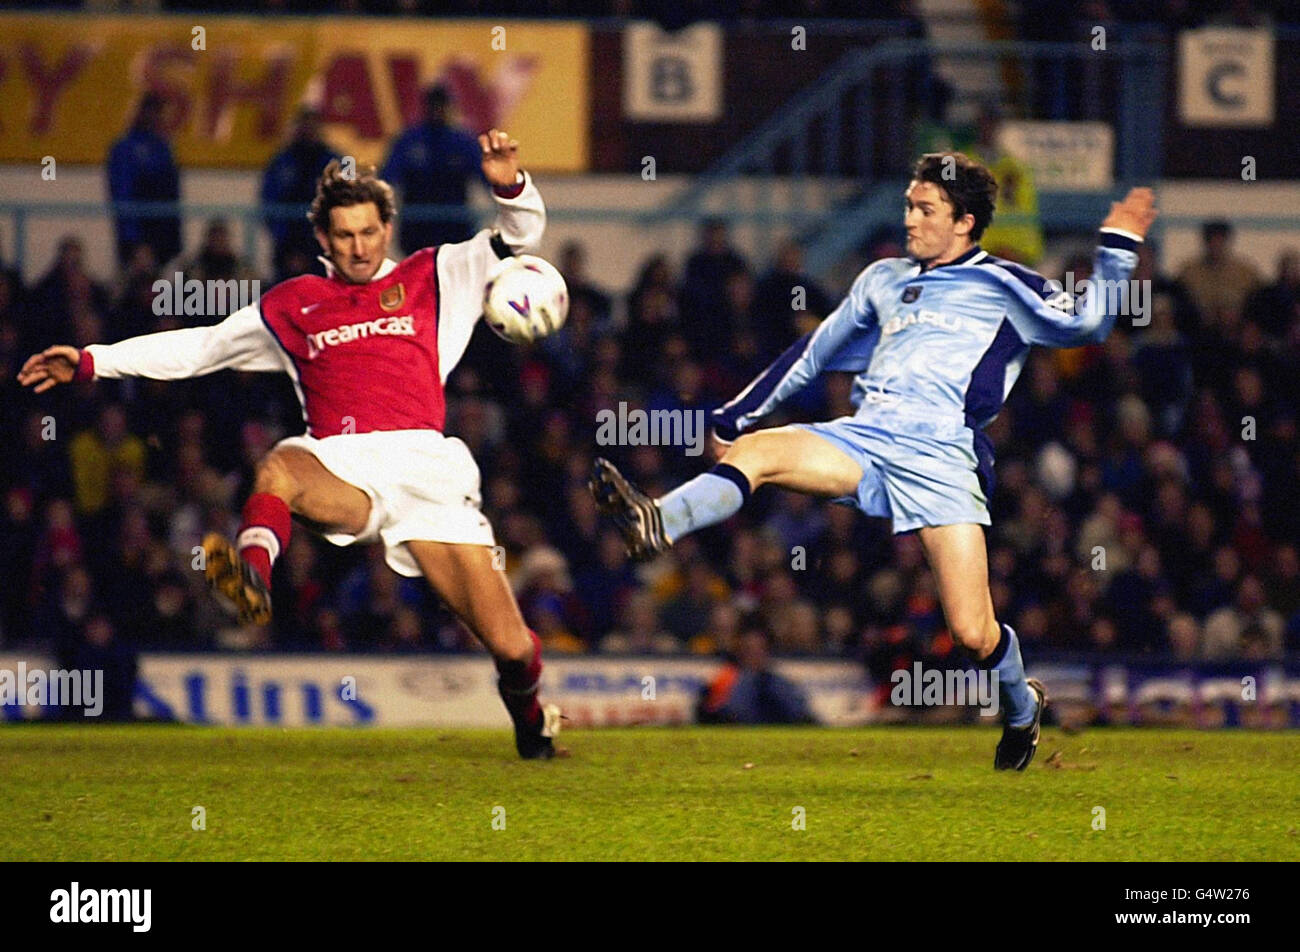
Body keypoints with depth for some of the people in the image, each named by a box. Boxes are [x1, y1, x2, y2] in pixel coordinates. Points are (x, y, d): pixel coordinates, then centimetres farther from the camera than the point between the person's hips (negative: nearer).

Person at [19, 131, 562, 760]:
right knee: (279, 467, -39)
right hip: (340, 467, 1)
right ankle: (251, 579, -68)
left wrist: (510, 187, -6)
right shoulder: (293, 306, 23)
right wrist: (91, 362, 25)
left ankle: (529, 716, 25)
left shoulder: (431, 278, 20)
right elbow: (201, 346, 28)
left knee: (511, 648, -8)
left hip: (424, 465, -1)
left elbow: (520, 236, 17)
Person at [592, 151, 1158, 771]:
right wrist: (736, 416, 33)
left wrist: (1117, 250, -11)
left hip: (941, 459, -5)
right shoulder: (885, 280, 23)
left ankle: (1022, 707, 20)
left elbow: (1083, 324, -3)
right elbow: (814, 353, 32)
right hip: (861, 441, 5)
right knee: (755, 452, -25)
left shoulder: (1001, 288, 8)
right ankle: (656, 525, -50)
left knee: (973, 635, -13)